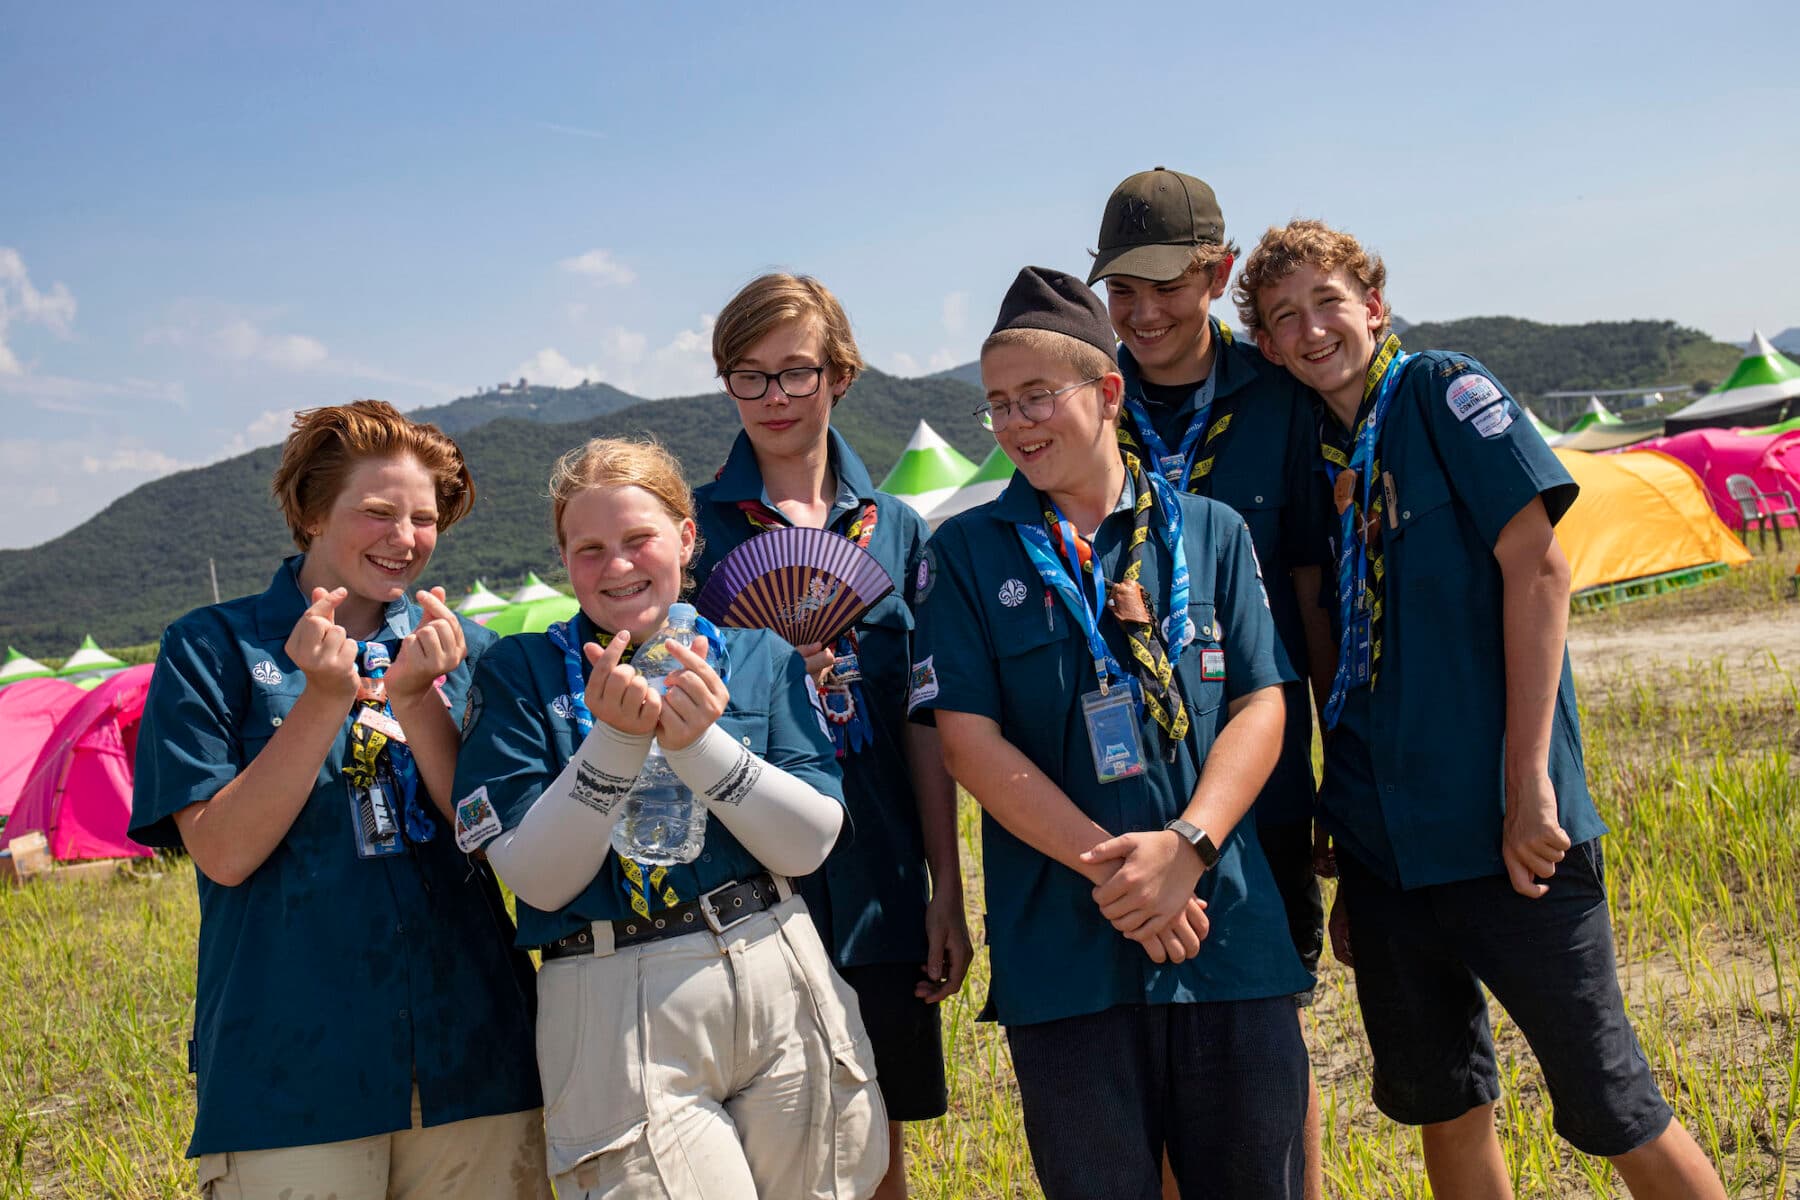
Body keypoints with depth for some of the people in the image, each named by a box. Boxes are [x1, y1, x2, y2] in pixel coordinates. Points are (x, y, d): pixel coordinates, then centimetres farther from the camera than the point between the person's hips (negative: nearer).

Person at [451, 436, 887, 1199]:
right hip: (617, 1010, -2)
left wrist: (700, 743, -15)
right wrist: (616, 738, -17)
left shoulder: (760, 657, 8)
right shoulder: (518, 675, 3)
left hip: (781, 984, 3)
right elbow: (538, 879, -6)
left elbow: (809, 844, -2)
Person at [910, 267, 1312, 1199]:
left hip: (1231, 939, 2)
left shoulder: (1211, 533, 8)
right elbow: (967, 737, -4)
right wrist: (1108, 866, -13)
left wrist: (1184, 848, -14)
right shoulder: (967, 553, 4)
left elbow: (1261, 704, 2)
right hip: (1063, 949, -1)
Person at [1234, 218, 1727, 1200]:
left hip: (1503, 826, -5)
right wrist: (1342, 850, 12)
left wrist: (1528, 779, -17)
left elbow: (1537, 568, -11)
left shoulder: (1445, 392, -3)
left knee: (1610, 1109, 1)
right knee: (1442, 1105, 15)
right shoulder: (1311, 455, 11)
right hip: (1383, 840, 6)